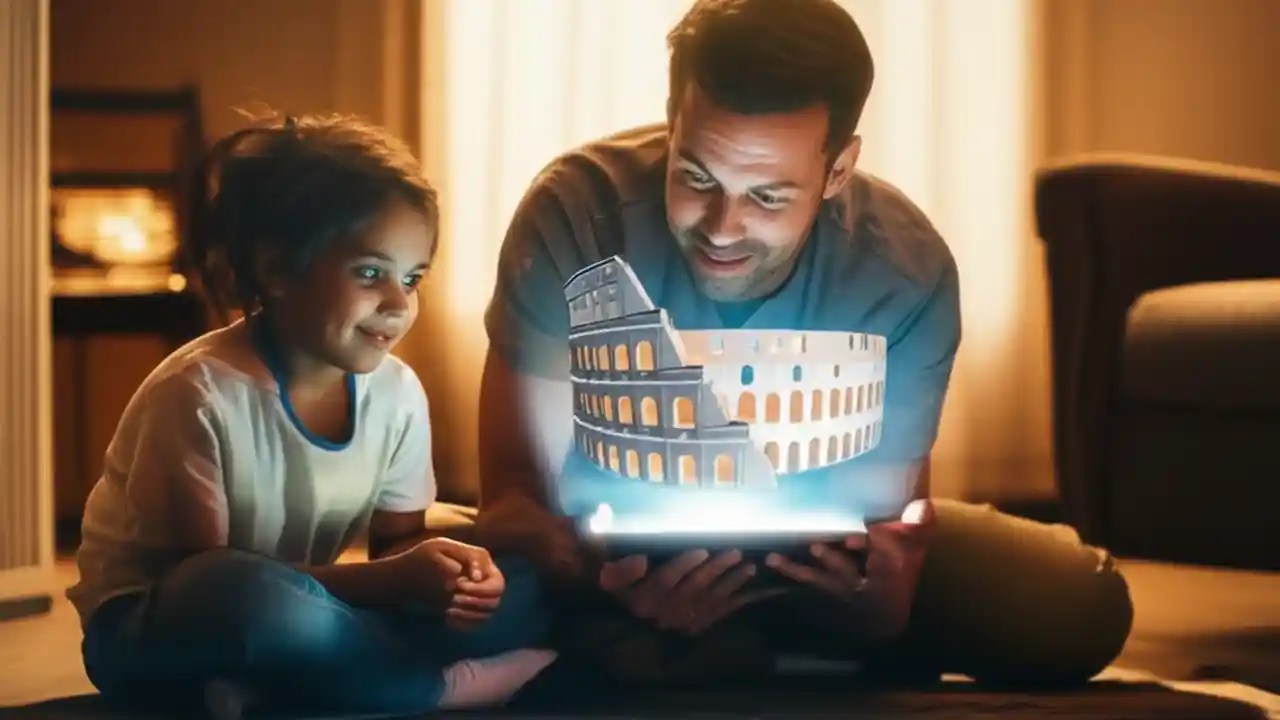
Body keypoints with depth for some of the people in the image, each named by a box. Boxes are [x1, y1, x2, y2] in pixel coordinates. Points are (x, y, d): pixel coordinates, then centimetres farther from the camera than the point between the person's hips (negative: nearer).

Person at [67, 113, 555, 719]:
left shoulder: (397, 391, -5)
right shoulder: (199, 392, -23)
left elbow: (396, 540, 5)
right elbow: (201, 581, -22)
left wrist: (432, 569, -21)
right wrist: (389, 579, -30)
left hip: (291, 622, 7)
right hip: (156, 636, -6)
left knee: (515, 588, -11)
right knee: (259, 599, -41)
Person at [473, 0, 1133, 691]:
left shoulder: (904, 275, -23)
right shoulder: (578, 215, -28)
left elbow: (885, 503, -16)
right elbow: (516, 481, -25)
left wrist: (882, 598, -42)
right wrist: (594, 575, -49)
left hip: (816, 548, 2)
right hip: (624, 546, -2)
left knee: (1076, 604, -16)